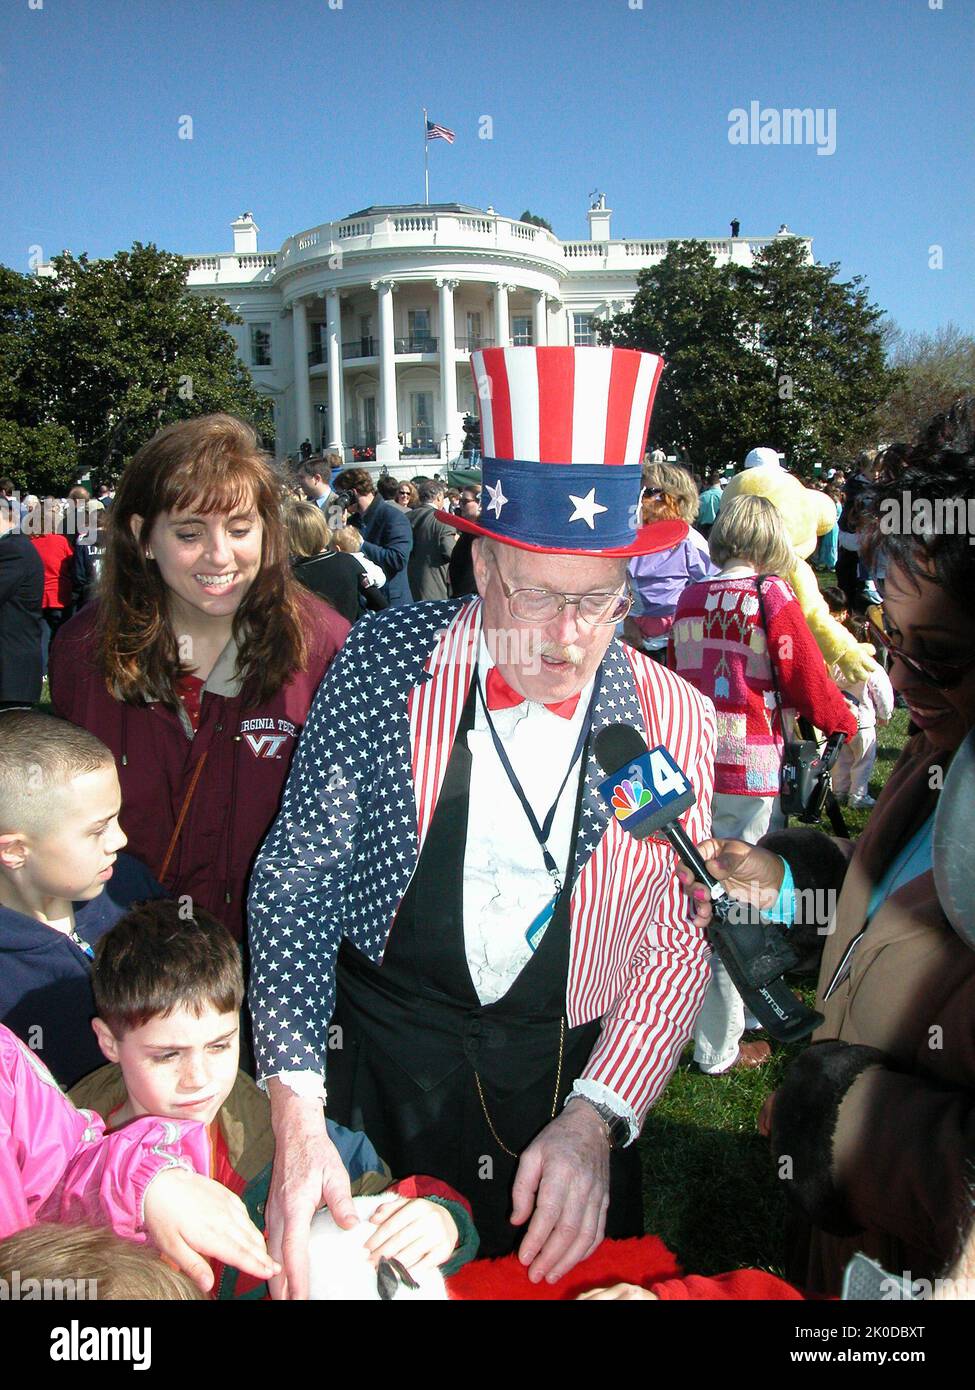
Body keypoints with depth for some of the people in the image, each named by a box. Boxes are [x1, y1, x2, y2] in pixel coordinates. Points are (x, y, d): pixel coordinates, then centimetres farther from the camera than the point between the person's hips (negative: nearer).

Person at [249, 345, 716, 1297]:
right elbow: (297, 879, -10)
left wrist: (593, 1120, -17)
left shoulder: (673, 723, -9)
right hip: (384, 1052, 0)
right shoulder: (382, 664, -12)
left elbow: (679, 947, -4)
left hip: (576, 1077, 1)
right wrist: (297, 1112, -20)